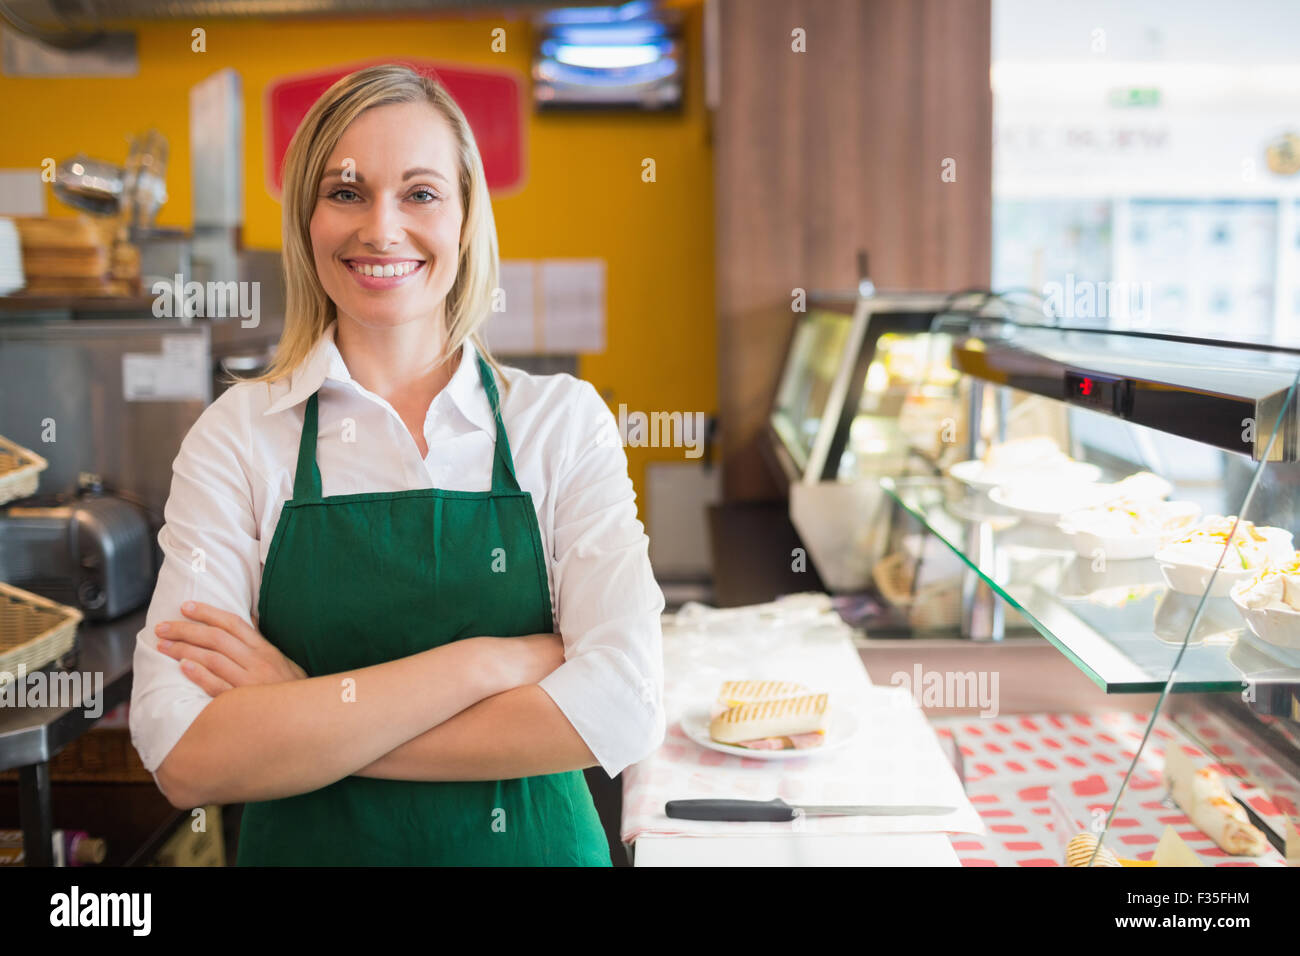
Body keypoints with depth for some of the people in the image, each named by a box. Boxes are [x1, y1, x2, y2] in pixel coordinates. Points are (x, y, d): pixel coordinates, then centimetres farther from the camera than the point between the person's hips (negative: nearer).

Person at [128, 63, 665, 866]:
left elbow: (623, 712, -19)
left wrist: (299, 716, -19)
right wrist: (486, 664, -23)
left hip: (534, 844, 1)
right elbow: (183, 757, -18)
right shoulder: (238, 435, -8)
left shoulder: (565, 419, -7)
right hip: (306, 845, 0)